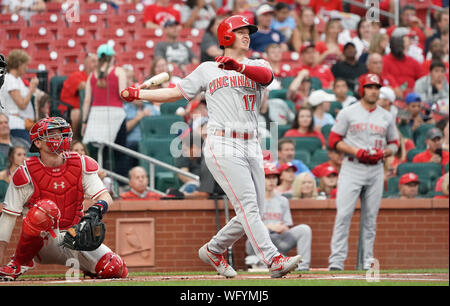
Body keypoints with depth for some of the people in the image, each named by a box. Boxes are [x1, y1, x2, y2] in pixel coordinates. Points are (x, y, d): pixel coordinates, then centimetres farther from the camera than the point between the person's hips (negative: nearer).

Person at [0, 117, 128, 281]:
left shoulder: (81, 166, 2)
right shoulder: (26, 174, -7)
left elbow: (106, 197, -4)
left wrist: (97, 209, -30)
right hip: (41, 242, -3)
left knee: (116, 270, -16)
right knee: (46, 208, -35)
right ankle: (20, 263, -16)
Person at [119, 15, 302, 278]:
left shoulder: (257, 65, 14)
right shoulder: (207, 69, 12)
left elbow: (267, 75, -11)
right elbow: (176, 92, 18)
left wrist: (238, 66, -29)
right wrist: (139, 94, 11)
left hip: (251, 146, 4)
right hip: (222, 146, -4)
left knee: (254, 210, 4)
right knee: (248, 206, -16)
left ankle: (213, 250, 23)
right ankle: (274, 260, -24)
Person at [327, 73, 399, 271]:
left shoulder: (386, 117, 13)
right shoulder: (348, 113, 2)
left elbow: (394, 144, 18)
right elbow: (333, 141, 0)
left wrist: (383, 153, -4)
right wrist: (356, 151, -13)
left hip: (376, 170, 4)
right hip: (352, 168, -4)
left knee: (370, 217, 5)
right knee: (343, 214, -12)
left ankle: (367, 260, 10)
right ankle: (336, 260, -14)